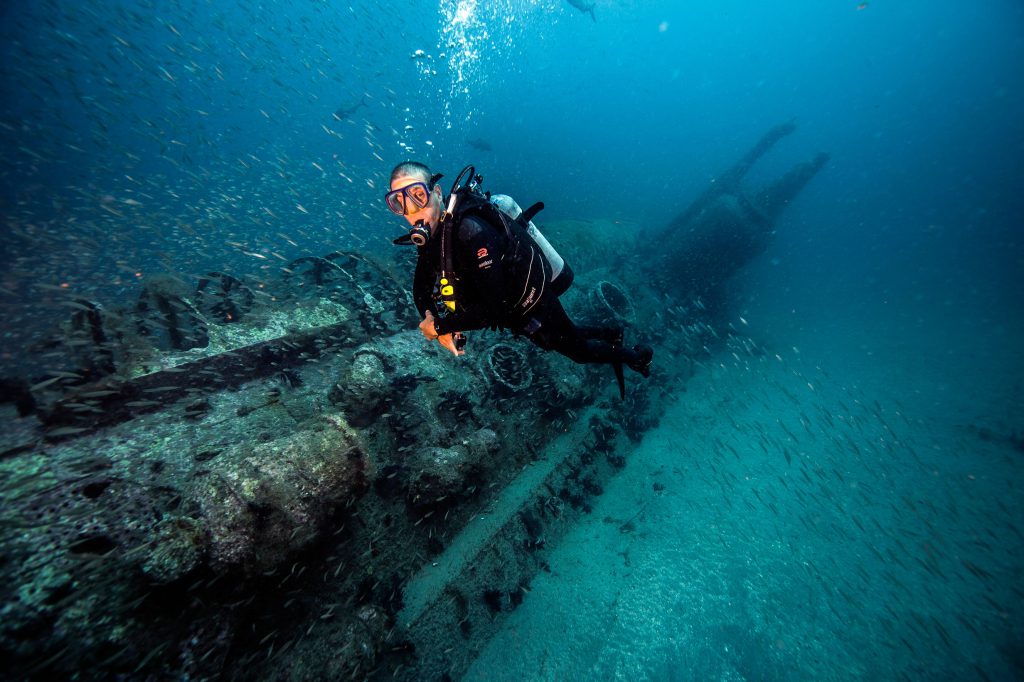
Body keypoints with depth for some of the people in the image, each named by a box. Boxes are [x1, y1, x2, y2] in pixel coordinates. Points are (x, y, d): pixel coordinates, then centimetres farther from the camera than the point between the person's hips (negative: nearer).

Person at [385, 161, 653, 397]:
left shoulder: (470, 231, -37)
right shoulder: (430, 233, -9)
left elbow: (494, 308, -39)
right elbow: (421, 288, -1)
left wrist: (440, 326, -30)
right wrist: (433, 322, -20)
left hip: (536, 307, -8)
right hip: (518, 311, 8)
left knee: (578, 349, 16)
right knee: (556, 341, 31)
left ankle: (635, 355, 44)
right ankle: (611, 335, 56)